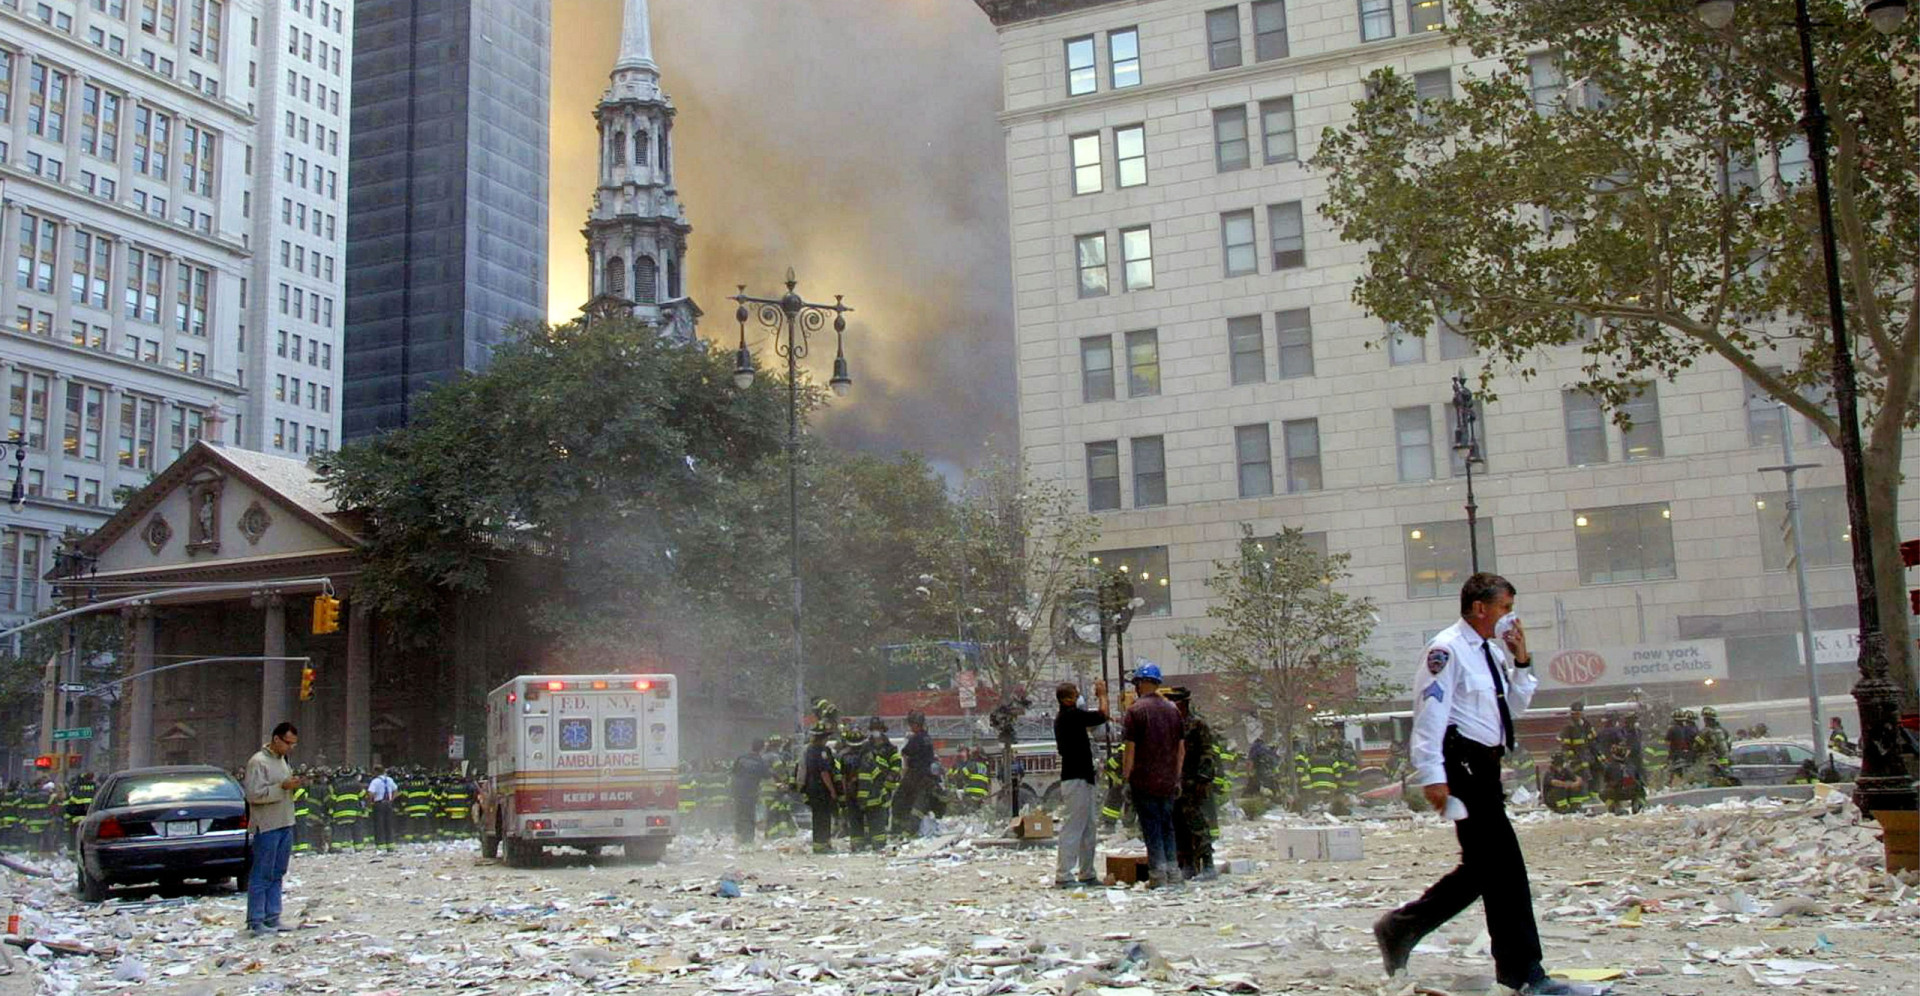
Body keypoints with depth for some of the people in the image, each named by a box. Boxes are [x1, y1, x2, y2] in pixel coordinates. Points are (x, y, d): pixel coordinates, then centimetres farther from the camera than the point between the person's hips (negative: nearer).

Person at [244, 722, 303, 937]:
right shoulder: (258, 762, -12)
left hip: (285, 824, 9)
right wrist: (283, 787, -22)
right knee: (261, 875, -5)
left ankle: (272, 918, 15)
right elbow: (254, 794, -19)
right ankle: (256, 921, -2)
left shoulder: (282, 760, 17)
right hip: (267, 826, -9)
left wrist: (294, 784, 10)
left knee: (277, 875, 11)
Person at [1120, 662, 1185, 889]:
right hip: (1168, 781, 5)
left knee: (1151, 827, -1)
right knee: (1167, 825, 13)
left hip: (1144, 781, -5)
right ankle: (1173, 873, 13)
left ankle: (1158, 875, -3)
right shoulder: (1173, 709, 9)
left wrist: (1126, 777, -5)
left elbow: (1129, 748, -12)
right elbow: (1181, 747, 12)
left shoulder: (1136, 710, -9)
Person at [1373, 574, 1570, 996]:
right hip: (1462, 763, -10)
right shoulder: (1447, 650, -11)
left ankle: (1399, 929, 24)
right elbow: (1429, 712, -17)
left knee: (1481, 867, 13)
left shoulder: (1492, 652, 17)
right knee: (1504, 864, -9)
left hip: (1485, 766, 10)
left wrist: (1521, 661, 10)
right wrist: (1433, 776, -23)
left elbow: (1515, 706, 24)